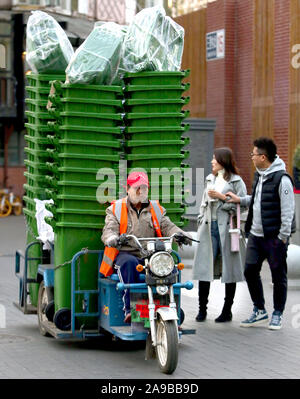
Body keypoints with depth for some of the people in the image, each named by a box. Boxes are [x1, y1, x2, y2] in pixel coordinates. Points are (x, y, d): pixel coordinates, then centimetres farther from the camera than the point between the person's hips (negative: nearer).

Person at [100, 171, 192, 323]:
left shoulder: (157, 209, 20)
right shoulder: (115, 209, 12)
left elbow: (167, 226, 8)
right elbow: (109, 230, -1)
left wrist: (179, 234, -16)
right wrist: (112, 238, -27)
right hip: (125, 253, -2)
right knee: (130, 263, -38)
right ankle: (129, 308, -39)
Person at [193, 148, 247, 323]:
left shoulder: (236, 181, -2)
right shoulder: (210, 179, 17)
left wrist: (222, 197, -13)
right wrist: (201, 220, 13)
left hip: (227, 228, -5)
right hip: (209, 228, 5)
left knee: (229, 269, 2)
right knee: (204, 268, 0)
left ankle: (227, 311, 10)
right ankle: (202, 309, 7)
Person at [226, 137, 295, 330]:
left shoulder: (282, 179, -15)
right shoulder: (259, 176, 12)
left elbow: (287, 211, -15)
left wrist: (283, 237, -16)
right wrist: (241, 199, 15)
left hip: (275, 237, -8)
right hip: (256, 235, 8)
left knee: (278, 276, 3)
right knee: (250, 271, 6)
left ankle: (277, 314, 16)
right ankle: (259, 311, 19)